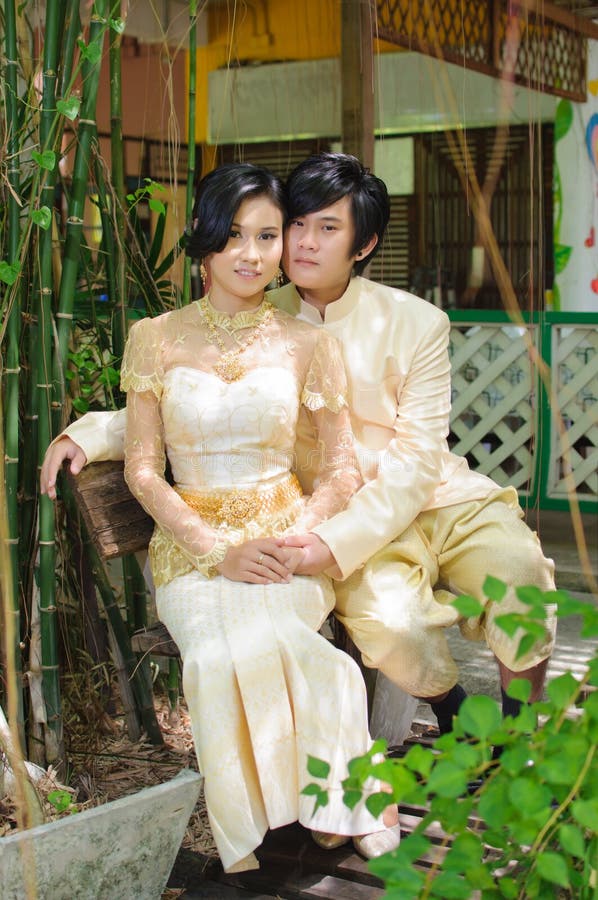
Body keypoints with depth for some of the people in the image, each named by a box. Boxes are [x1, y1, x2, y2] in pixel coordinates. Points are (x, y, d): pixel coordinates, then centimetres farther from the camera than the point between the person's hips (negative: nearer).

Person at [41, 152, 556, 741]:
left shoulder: (416, 323, -2)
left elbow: (417, 456, -9)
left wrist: (339, 542, -24)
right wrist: (87, 433, -8)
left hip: (438, 498, 1)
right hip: (341, 521, 0)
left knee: (520, 571, -27)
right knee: (390, 622, -30)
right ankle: (456, 716, 6)